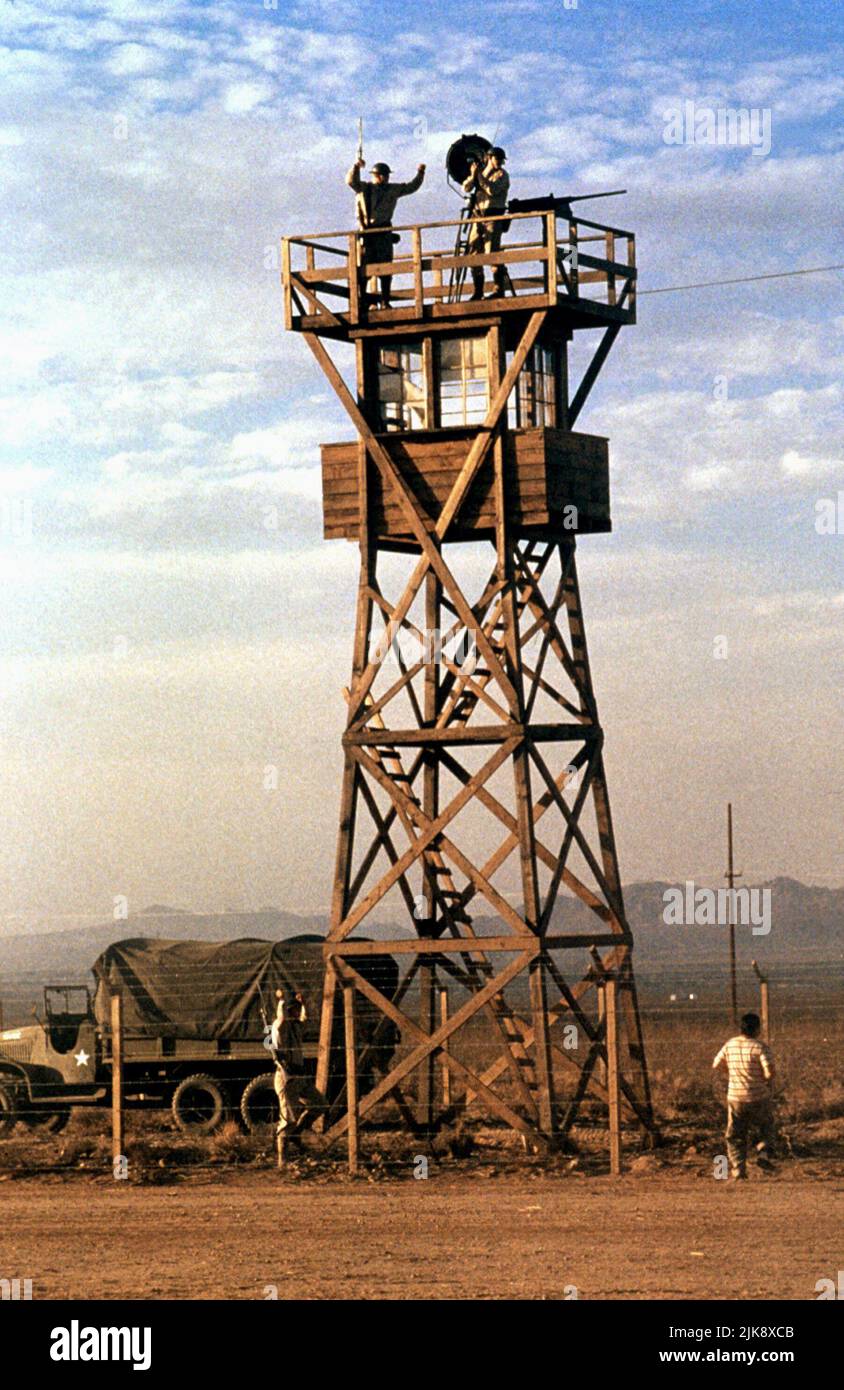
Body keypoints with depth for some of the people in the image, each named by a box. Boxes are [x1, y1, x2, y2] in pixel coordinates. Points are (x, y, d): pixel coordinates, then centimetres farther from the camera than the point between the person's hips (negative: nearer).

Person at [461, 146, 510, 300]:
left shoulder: (501, 175, -2)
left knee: (492, 253, -15)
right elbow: (466, 188, 7)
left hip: (493, 216, -7)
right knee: (474, 253, 7)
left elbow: (492, 190, -19)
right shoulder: (481, 171, 16)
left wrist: (480, 175, -16)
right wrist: (473, 175, -8)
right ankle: (478, 291, 14)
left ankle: (499, 289, -12)